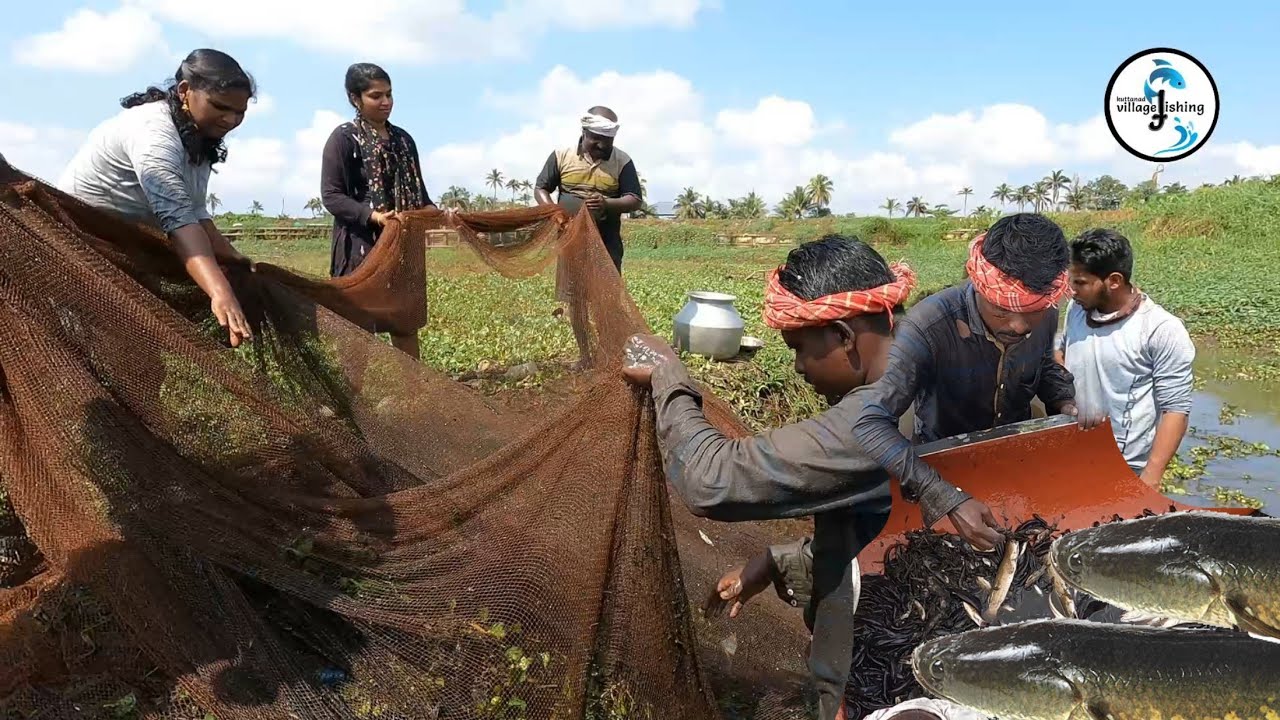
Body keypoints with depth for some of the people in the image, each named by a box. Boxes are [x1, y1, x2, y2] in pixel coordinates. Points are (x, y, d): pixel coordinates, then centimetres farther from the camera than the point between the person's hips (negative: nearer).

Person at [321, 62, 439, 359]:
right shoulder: (343, 138, -4)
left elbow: (417, 192, 16)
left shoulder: (403, 139, 13)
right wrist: (373, 215, -24)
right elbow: (331, 196, -10)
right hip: (361, 246, -6)